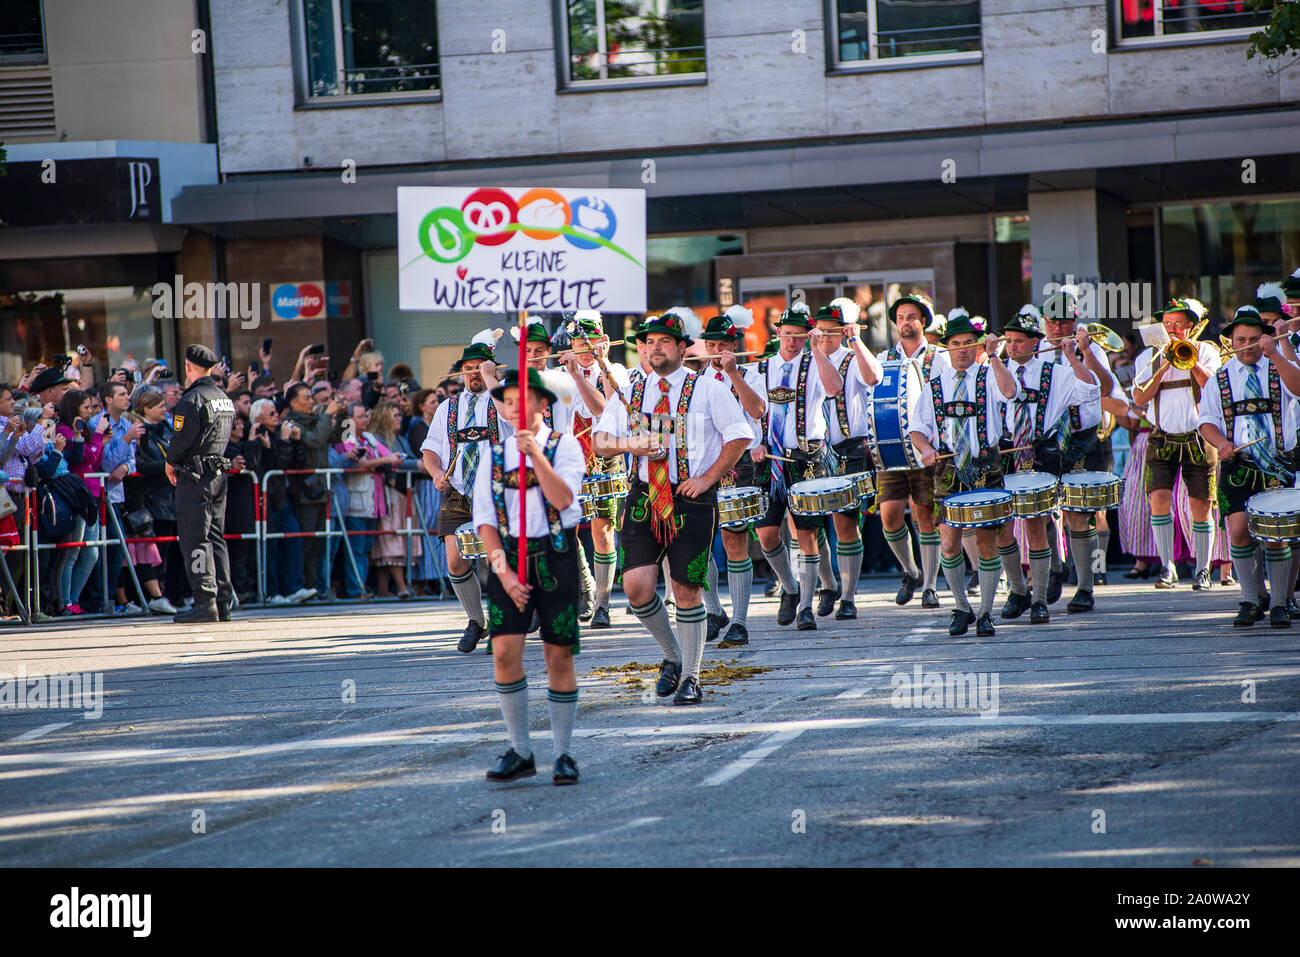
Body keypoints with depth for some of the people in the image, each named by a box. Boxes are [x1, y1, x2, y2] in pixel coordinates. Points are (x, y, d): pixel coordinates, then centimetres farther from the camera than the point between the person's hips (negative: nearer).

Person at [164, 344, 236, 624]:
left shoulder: (192, 401, -15)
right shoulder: (225, 399, 13)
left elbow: (182, 438, -17)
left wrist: (171, 462, 3)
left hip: (195, 477, -8)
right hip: (219, 474, 8)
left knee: (194, 540, -7)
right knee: (215, 538, 12)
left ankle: (205, 602, -13)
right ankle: (223, 603, 11)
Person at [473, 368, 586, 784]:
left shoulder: (565, 445, 1)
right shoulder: (495, 454, 8)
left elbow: (563, 498, -15)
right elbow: (485, 518, 4)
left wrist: (536, 454, -23)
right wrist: (503, 569, -7)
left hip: (555, 555, -2)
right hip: (508, 557, 2)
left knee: (559, 656, 0)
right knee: (504, 651, -10)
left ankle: (563, 754, 9)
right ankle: (519, 753, -1)